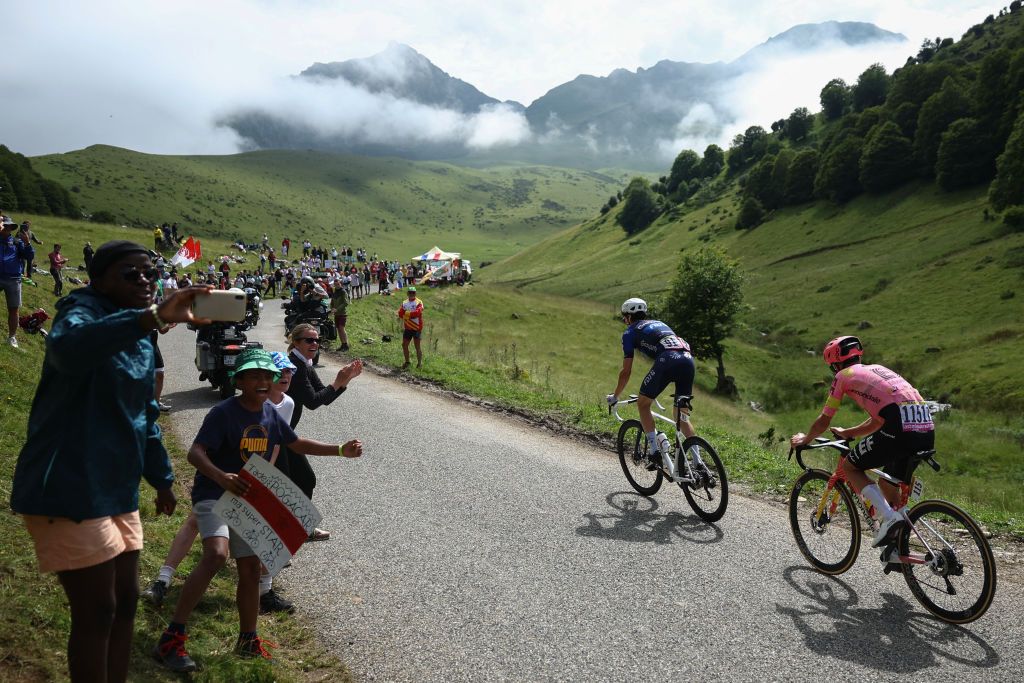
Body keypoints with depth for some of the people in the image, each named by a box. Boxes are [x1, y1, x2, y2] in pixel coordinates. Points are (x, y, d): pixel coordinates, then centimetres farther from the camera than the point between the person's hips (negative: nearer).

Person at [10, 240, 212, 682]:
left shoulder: (140, 339, 12)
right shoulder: (83, 312, -13)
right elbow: (67, 347, -41)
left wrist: (162, 477, 25)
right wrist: (153, 316, -54)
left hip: (117, 491, 8)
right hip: (69, 490, -8)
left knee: (125, 600, 15)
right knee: (96, 612, 0)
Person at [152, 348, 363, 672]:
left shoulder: (270, 413, 2)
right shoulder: (223, 412, -18)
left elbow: (297, 444, 15)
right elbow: (195, 453, -26)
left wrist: (340, 450, 8)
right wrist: (221, 477, -45)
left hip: (246, 499, 7)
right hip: (213, 494, -7)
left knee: (251, 567, 11)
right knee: (216, 555, -30)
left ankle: (247, 641, 30)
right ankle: (171, 639, -21)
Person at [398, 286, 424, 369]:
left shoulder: (418, 303, -7)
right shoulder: (404, 303, 11)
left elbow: (416, 313, -22)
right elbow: (400, 314, -1)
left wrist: (406, 314, -11)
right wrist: (411, 314, -15)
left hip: (416, 328, -6)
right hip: (407, 328, 6)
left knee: (417, 346, 1)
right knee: (404, 345, 8)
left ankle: (419, 363, 11)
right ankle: (407, 362, 24)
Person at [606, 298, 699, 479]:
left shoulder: (630, 332, 19)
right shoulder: (658, 323, 37)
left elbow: (626, 372, 18)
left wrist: (615, 396, 31)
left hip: (667, 361, -6)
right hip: (688, 360, 6)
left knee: (643, 404, 14)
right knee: (682, 415, 16)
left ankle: (655, 451, 5)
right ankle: (697, 462, 7)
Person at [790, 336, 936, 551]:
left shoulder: (844, 376, 13)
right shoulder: (878, 369, 32)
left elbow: (824, 420, 18)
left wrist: (805, 439, 36)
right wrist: (848, 433, 52)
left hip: (898, 428, -7)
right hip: (927, 430, 7)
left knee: (850, 466, 12)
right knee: (889, 483, 26)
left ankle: (889, 516, -7)